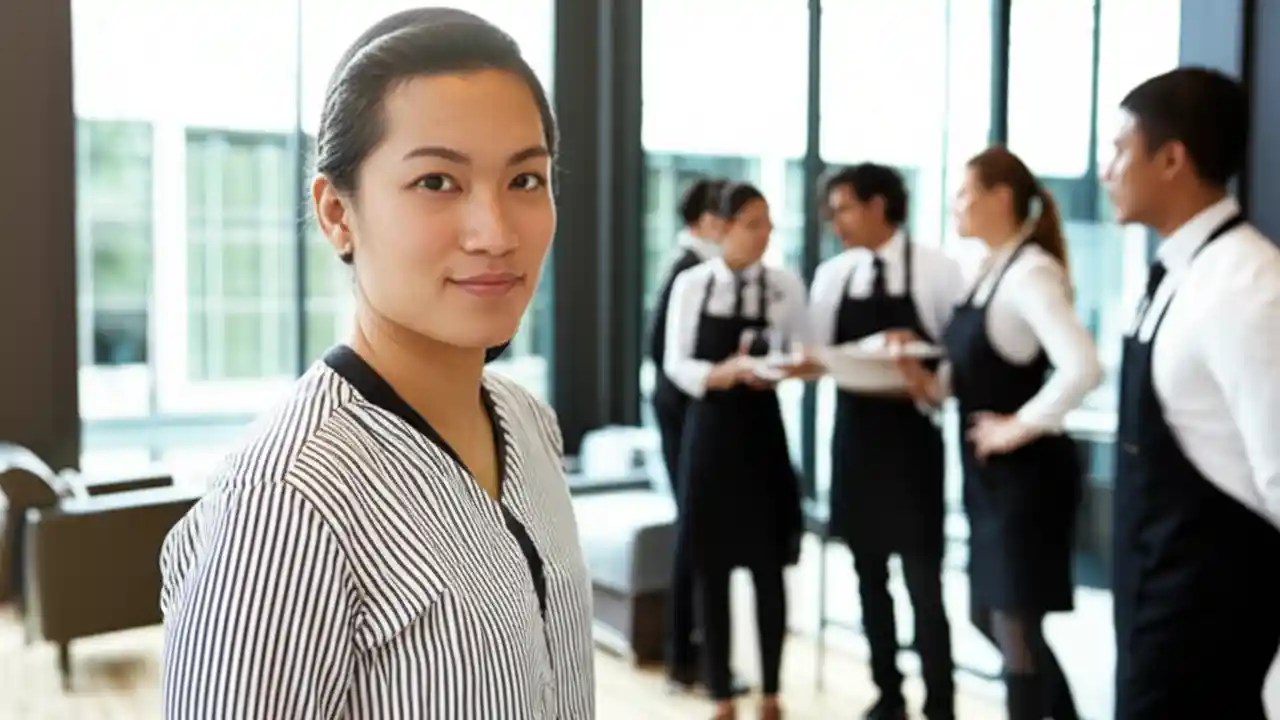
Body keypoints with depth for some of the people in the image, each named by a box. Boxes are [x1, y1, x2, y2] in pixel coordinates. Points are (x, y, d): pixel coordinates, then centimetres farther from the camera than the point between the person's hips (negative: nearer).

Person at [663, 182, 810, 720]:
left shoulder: (786, 286, 1)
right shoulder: (691, 284, -2)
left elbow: (805, 357, 1)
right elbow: (676, 365, -4)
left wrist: (797, 368, -22)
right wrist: (727, 372, -21)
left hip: (763, 433, 1)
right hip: (708, 433, 0)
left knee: (769, 568, 4)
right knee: (711, 569, 5)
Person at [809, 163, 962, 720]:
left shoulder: (936, 269, -7)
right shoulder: (833, 275, 6)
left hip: (912, 439, -4)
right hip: (855, 439, 5)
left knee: (923, 582, 0)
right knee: (869, 575, 14)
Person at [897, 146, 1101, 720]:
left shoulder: (1030, 272, -19)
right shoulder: (989, 273, 9)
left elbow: (1082, 368, -33)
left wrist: (1021, 425, -21)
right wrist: (932, 384, 0)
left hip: (1026, 474, -9)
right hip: (991, 474, 10)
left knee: (1021, 626, 4)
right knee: (993, 618, 18)